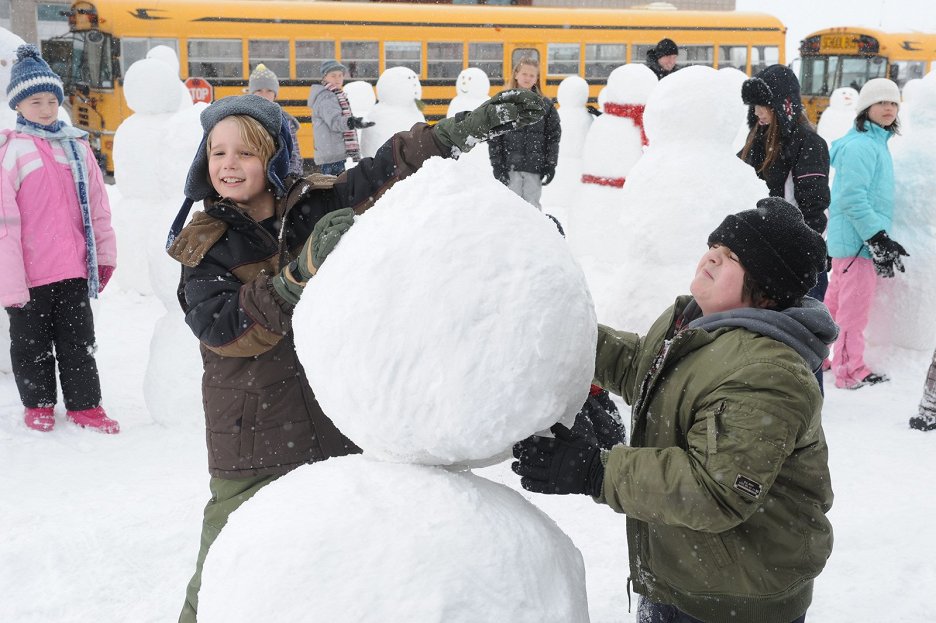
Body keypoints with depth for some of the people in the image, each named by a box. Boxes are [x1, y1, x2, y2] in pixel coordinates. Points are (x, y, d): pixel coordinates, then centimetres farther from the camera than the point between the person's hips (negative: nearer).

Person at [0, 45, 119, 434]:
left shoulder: (76, 145, 6)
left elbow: (97, 205, 12)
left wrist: (105, 253, 10)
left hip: (74, 270, 3)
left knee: (79, 341, 11)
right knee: (32, 343, 12)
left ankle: (84, 405, 22)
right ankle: (38, 405, 28)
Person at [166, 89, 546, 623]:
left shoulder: (316, 204, -2)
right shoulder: (205, 246, -6)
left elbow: (390, 170, -4)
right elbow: (220, 327, -21)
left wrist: (469, 127, -15)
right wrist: (301, 272, -33)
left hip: (342, 424, 3)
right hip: (254, 445, -2)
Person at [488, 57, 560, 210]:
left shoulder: (546, 105, 7)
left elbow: (554, 136, 6)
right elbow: (493, 136, 0)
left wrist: (551, 164, -2)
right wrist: (497, 164, -8)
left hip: (535, 167, 1)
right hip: (509, 166, -1)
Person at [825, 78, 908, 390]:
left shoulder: (876, 142, 17)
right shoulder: (860, 145, -16)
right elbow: (853, 198, -22)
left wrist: (881, 239, 27)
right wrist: (878, 239, -22)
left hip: (849, 239, 10)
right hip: (857, 239, -10)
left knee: (835, 302, 17)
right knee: (855, 308, -2)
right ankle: (851, 371, 8)